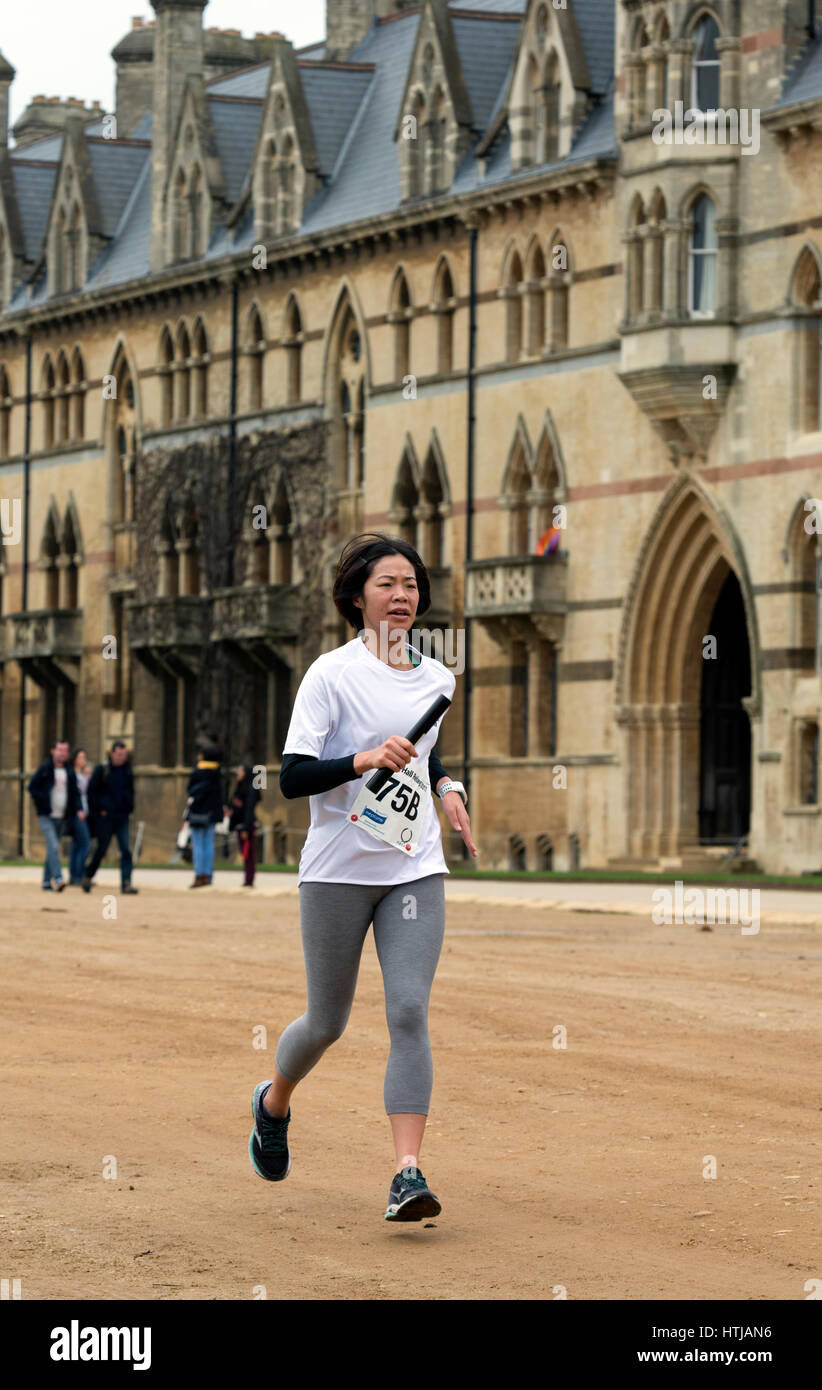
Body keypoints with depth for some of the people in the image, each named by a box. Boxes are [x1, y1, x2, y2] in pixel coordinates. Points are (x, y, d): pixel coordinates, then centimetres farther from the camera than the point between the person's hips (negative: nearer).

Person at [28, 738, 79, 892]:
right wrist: (43, 803, -13)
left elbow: (74, 794, 16)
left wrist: (72, 814, 4)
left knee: (53, 849, 11)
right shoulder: (44, 769, -3)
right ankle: (57, 879, -28)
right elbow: (32, 787, -1)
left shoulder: (69, 772, 11)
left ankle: (47, 882, 18)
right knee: (53, 847, -19)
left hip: (62, 818, 5)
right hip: (47, 816, -5)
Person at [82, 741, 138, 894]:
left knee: (126, 850, -7)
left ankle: (126, 883, -10)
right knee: (101, 850, 3)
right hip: (105, 817, -4)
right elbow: (91, 791, -5)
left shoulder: (127, 770, 9)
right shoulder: (102, 769, -6)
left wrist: (129, 808, 8)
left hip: (122, 817, 4)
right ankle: (87, 876, 23)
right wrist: (99, 810, -9)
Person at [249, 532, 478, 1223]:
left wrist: (448, 786, 10)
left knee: (410, 1012, -12)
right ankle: (274, 1100, 41)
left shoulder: (437, 678, 10)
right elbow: (292, 778, -13)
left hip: (415, 868, 3)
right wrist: (364, 759, -26)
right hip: (339, 870, -3)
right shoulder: (332, 674, -7)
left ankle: (408, 1173, -15)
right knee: (328, 1022, 8)